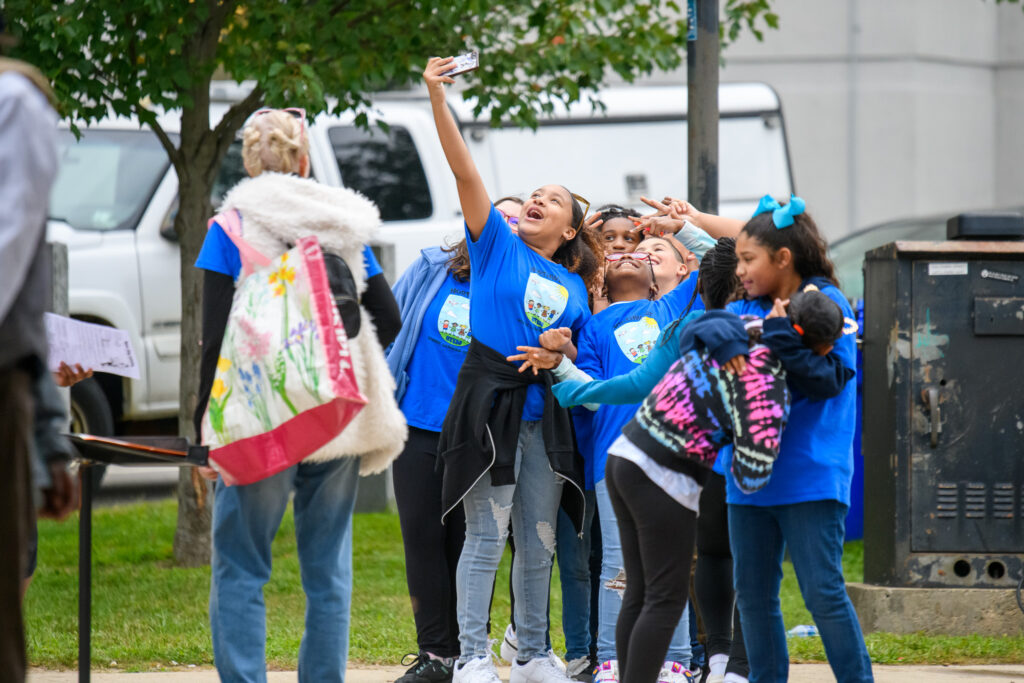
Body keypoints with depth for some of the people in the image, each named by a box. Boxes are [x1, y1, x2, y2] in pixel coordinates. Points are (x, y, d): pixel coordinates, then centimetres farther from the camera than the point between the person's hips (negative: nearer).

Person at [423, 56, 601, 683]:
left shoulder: (574, 288, 15)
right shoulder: (498, 247, 4)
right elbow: (465, 170, -8)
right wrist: (437, 98, -18)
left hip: (545, 414, 4)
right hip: (490, 401, -4)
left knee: (539, 542, 9)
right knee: (486, 536, -6)